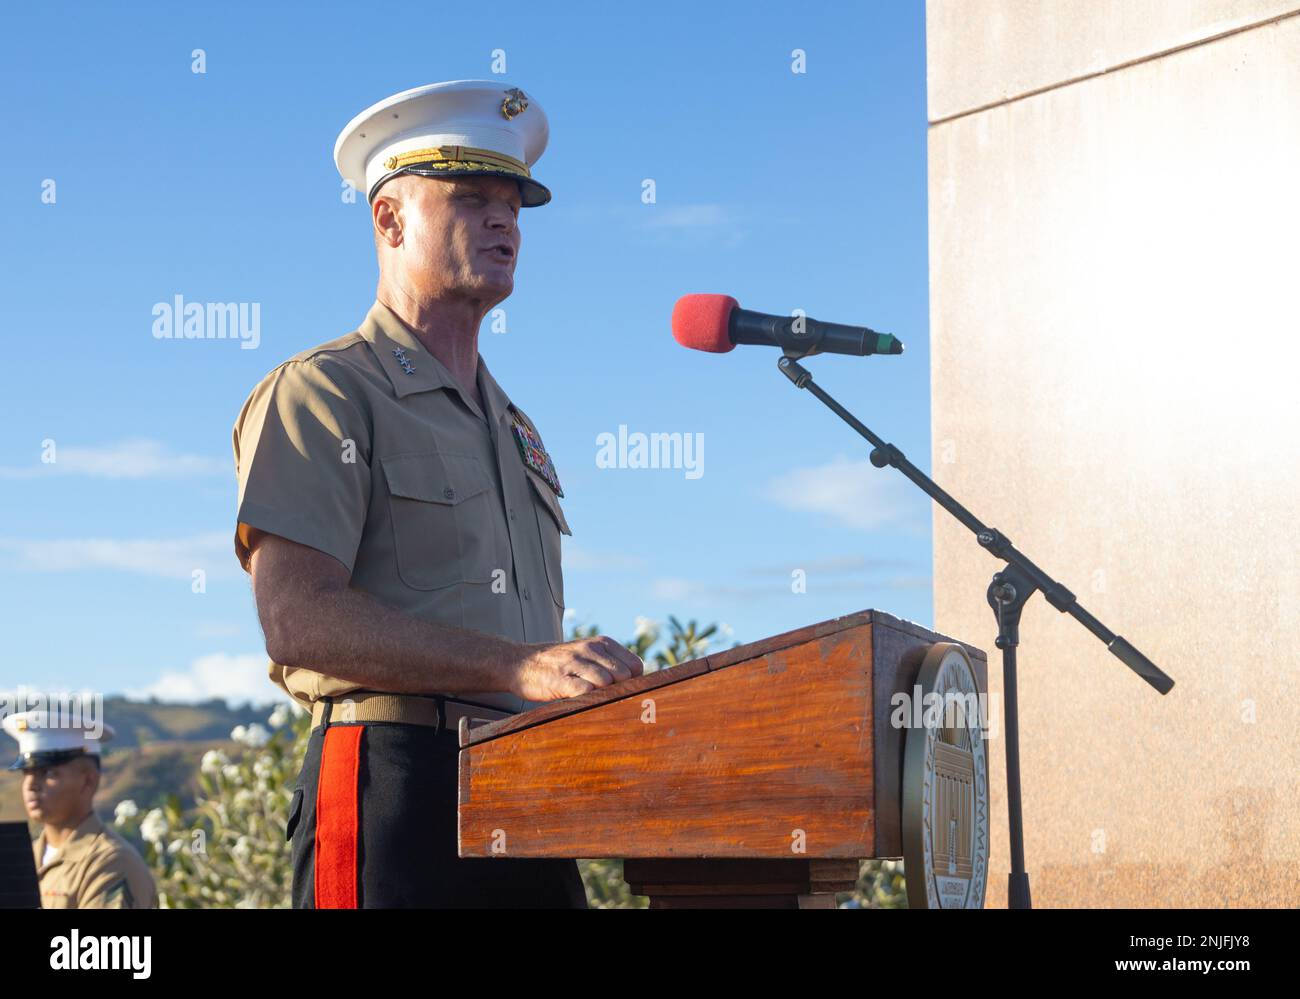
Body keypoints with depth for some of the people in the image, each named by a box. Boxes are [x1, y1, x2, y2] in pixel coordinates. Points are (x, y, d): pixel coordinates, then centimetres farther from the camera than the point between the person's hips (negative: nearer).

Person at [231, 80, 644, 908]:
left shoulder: (512, 427, 26)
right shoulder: (322, 395, -1)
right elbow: (299, 618, -15)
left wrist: (594, 684, 5)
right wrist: (519, 667, -23)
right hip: (395, 789, -7)